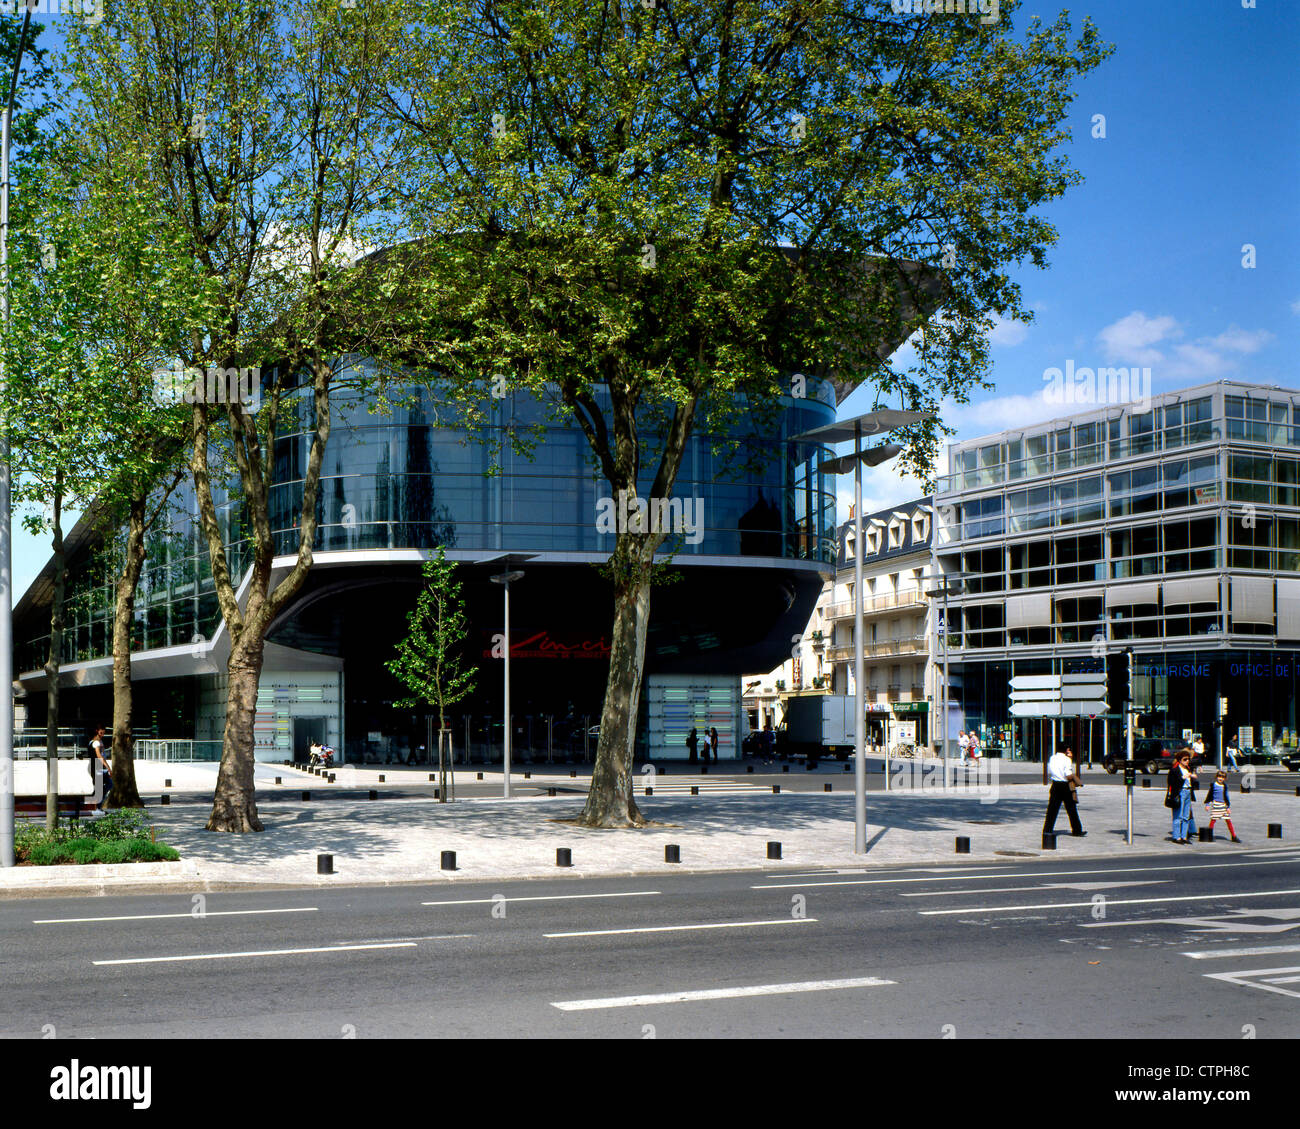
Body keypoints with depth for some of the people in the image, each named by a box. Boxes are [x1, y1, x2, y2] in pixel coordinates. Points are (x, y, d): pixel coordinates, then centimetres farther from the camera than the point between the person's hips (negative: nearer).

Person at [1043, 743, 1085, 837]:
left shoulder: (1052, 758, 6)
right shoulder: (1067, 759, -11)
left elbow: (1049, 774, 11)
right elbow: (1069, 776, -17)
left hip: (1055, 785, 4)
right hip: (1066, 786, -4)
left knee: (1052, 808, 6)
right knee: (1071, 809, 6)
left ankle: (1047, 829, 1)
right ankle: (1076, 830, 13)